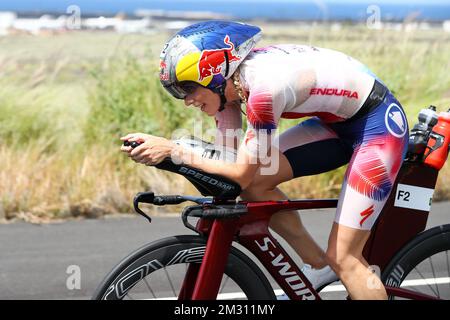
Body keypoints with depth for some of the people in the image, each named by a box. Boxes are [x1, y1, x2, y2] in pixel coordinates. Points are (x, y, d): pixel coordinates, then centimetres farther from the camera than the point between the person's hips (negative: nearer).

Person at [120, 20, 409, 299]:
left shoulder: (264, 88, -31)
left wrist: (172, 150, -24)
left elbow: (241, 174, -25)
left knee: (343, 257, -11)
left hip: (379, 124, -9)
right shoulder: (229, 80, -6)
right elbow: (227, 157, -2)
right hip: (340, 121, 9)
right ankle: (319, 267, 13)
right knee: (255, 182, -3)